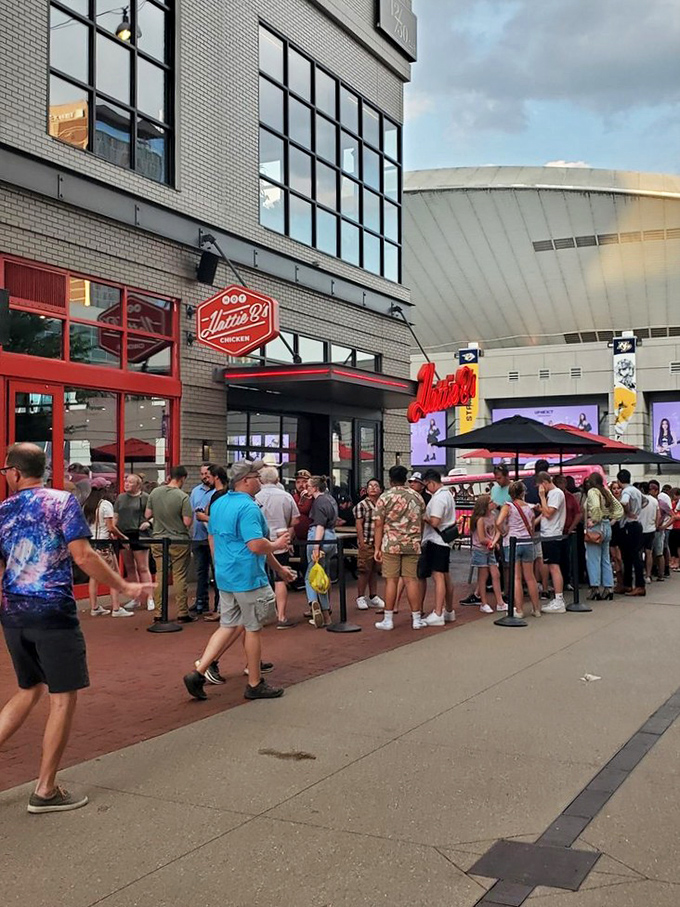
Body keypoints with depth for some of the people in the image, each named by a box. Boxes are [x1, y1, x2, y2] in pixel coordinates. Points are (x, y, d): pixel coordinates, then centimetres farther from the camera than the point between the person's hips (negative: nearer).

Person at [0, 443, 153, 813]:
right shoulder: (62, 502, -7)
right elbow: (83, 556, -15)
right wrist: (125, 587, -8)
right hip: (52, 611, -6)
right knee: (63, 698, 5)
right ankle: (45, 790, 11)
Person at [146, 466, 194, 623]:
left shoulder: (155, 492, -2)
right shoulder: (183, 497, -15)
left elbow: (147, 515, 6)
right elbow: (188, 522, -16)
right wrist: (191, 515, 5)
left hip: (159, 541, 4)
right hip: (179, 542, -4)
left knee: (161, 577, 10)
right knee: (180, 577, 3)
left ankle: (158, 613, 13)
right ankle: (182, 614, 7)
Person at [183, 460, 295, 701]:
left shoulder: (218, 504, 11)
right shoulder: (249, 507, -19)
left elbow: (212, 538, 20)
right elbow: (256, 545, -25)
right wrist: (278, 545, -6)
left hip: (224, 577, 8)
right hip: (248, 577, -8)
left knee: (228, 626, 15)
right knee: (253, 628, 5)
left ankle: (198, 672, 6)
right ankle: (255, 684, 16)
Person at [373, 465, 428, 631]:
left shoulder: (385, 497, -2)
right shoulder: (417, 497, 8)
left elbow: (379, 524, -4)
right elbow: (422, 522, 11)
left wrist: (377, 548, 0)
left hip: (391, 545, -2)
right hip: (412, 545, 3)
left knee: (391, 580, 0)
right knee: (411, 580, 6)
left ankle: (388, 620, 4)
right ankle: (416, 619, 9)